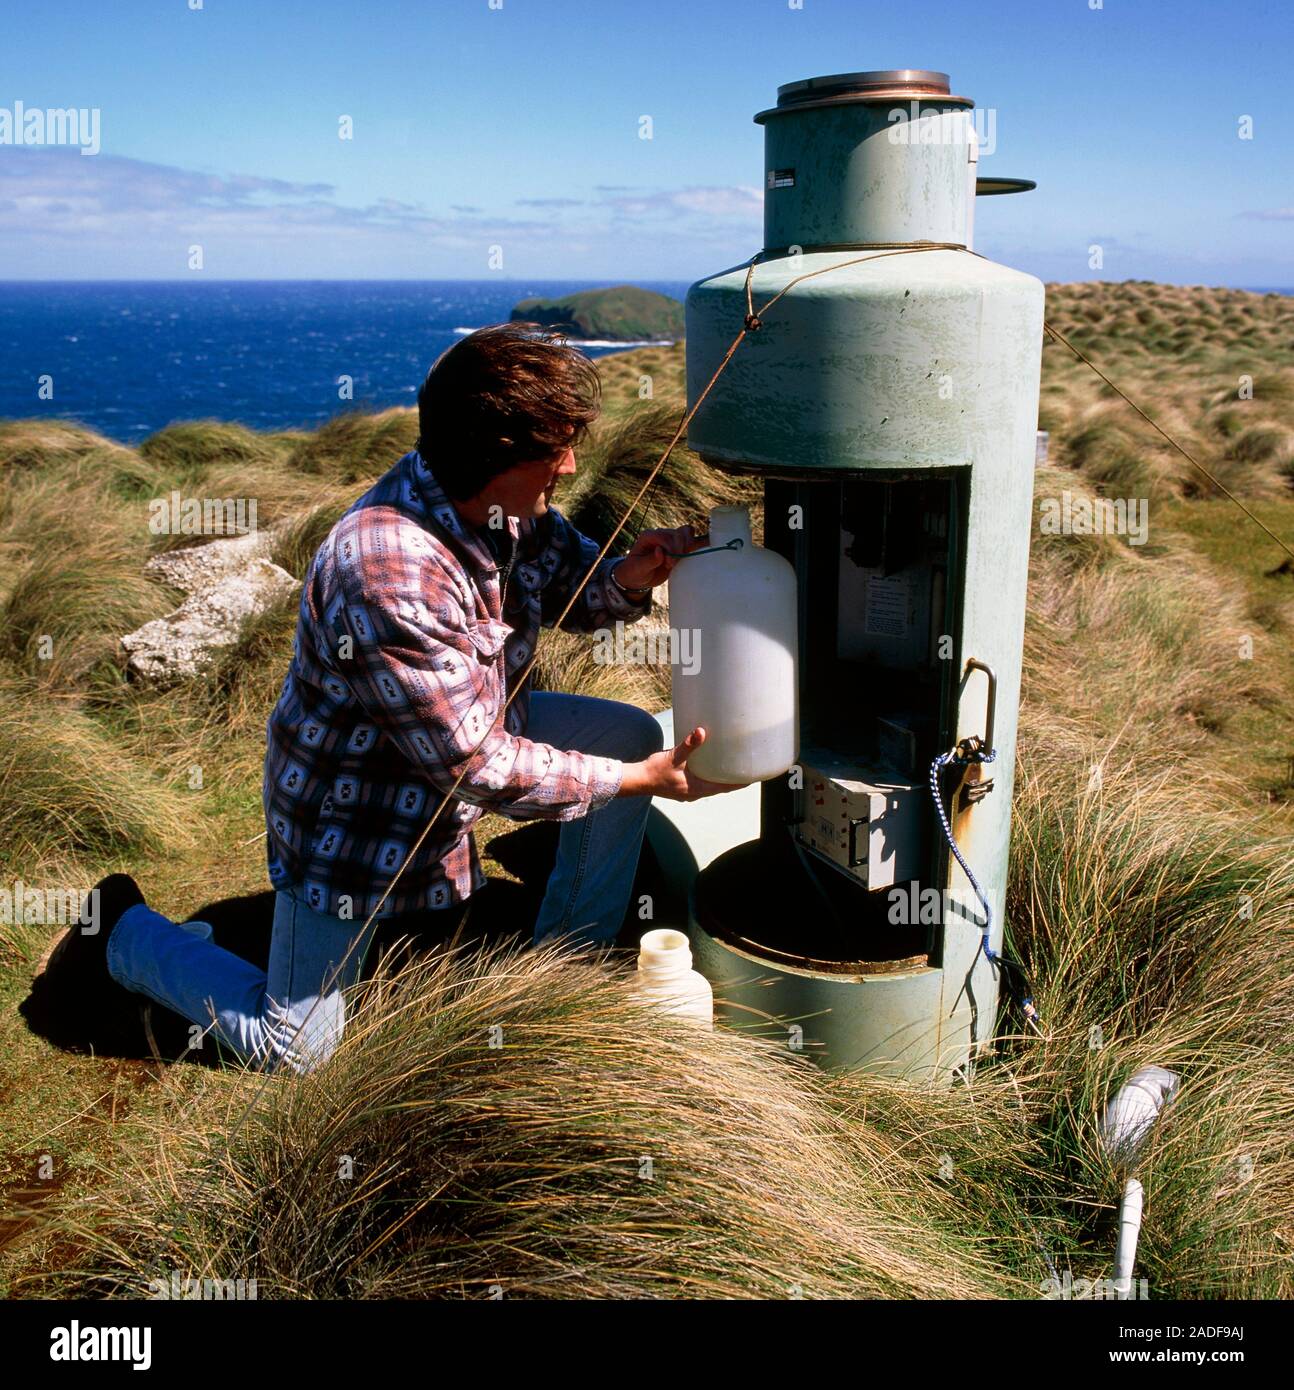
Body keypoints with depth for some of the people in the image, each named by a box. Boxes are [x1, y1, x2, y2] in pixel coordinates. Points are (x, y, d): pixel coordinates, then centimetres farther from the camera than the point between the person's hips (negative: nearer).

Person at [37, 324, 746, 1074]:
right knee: (293, 1047, 4)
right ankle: (126, 931, 26)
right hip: (354, 802, -7)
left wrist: (624, 579, -20)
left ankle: (572, 958, 14)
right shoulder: (387, 575, -38)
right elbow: (479, 767, -33)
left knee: (631, 735, -4)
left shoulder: (504, 503, -14)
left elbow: (564, 579, 4)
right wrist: (641, 781, -26)